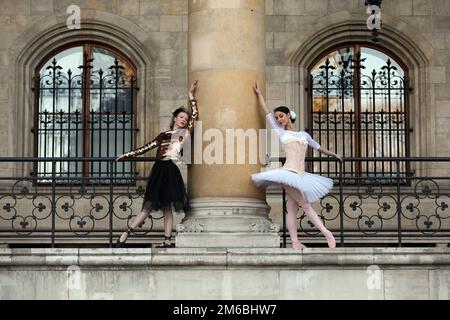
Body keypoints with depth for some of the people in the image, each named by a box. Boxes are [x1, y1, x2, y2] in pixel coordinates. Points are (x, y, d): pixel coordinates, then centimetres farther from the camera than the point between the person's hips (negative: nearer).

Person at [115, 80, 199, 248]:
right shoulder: (163, 135, 18)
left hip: (171, 171, -3)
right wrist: (126, 155, 16)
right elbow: (146, 148, 19)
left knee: (167, 207, -6)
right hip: (159, 170, 3)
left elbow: (195, 116, 5)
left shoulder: (185, 133, 12)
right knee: (148, 206, -1)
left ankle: (167, 241, -6)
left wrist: (191, 96, 5)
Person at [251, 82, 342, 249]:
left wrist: (333, 154, 44)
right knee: (305, 205, -9)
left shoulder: (304, 134, 20)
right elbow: (267, 113, 14)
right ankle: (327, 233, -9)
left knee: (292, 209, 4)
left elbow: (318, 147, 34)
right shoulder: (281, 132, 10)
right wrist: (259, 94, 18)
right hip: (289, 172, -4)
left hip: (300, 175, 4)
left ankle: (295, 242, 1)